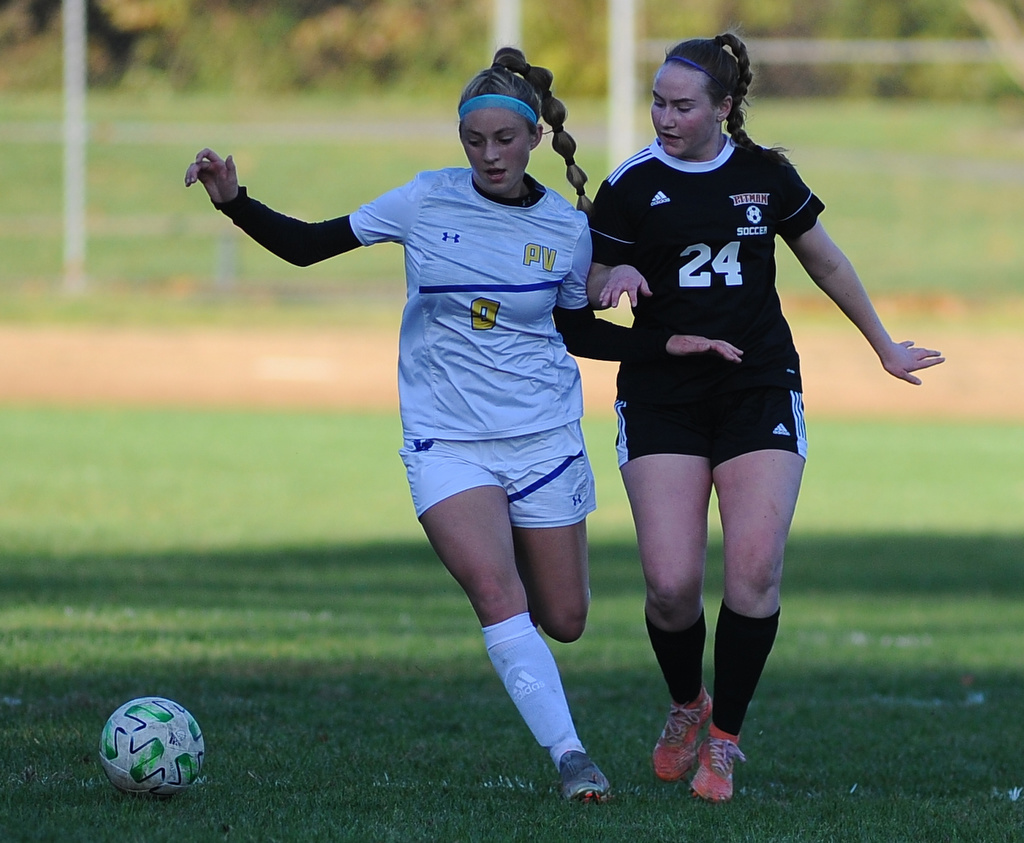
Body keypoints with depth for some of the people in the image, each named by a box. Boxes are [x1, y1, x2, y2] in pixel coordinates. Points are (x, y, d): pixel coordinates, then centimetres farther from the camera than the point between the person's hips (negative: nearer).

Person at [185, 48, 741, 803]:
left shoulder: (567, 229, 1)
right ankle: (569, 755, -18)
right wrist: (234, 202, -11)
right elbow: (309, 245, 2)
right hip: (447, 440, -2)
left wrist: (667, 345, 6)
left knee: (564, 621, 4)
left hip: (545, 437, 2)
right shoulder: (429, 201, -3)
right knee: (497, 595, -22)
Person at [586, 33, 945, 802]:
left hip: (760, 387, 1)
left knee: (756, 572, -13)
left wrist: (884, 346, 26)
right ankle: (687, 707, 20)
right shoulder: (631, 185, 0)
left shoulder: (766, 175, 4)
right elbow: (588, 289, 7)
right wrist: (617, 277, -18)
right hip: (662, 396, -1)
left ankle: (725, 739, 3)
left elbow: (825, 262, 18)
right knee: (671, 583, -10)